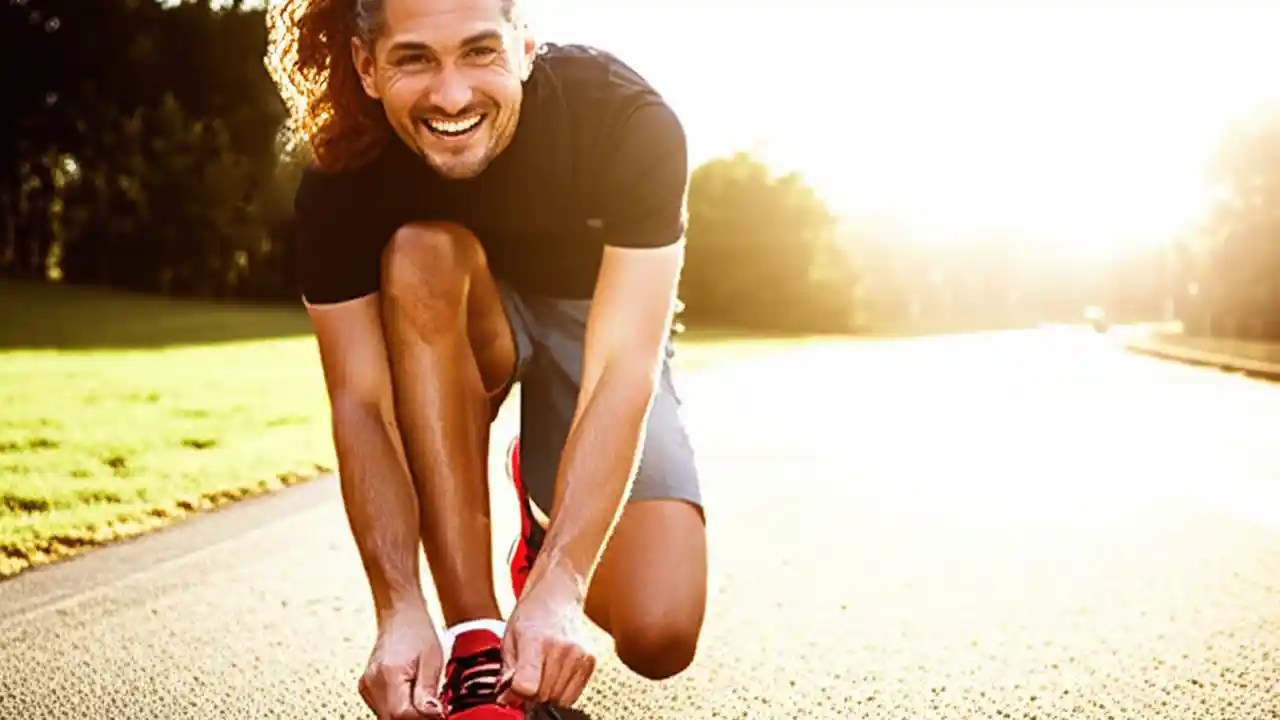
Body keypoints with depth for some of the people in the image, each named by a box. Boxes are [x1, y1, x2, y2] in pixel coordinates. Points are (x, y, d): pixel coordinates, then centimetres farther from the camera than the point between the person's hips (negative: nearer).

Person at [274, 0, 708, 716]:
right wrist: (402, 612, -40)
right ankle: (476, 645, -30)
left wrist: (556, 590, -47)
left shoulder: (630, 121, -32)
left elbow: (620, 370, -37)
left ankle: (550, 518, 16)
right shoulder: (343, 178, -26)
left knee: (660, 635, -21)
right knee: (422, 252, -36)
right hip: (448, 335, 2)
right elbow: (360, 401, -28)